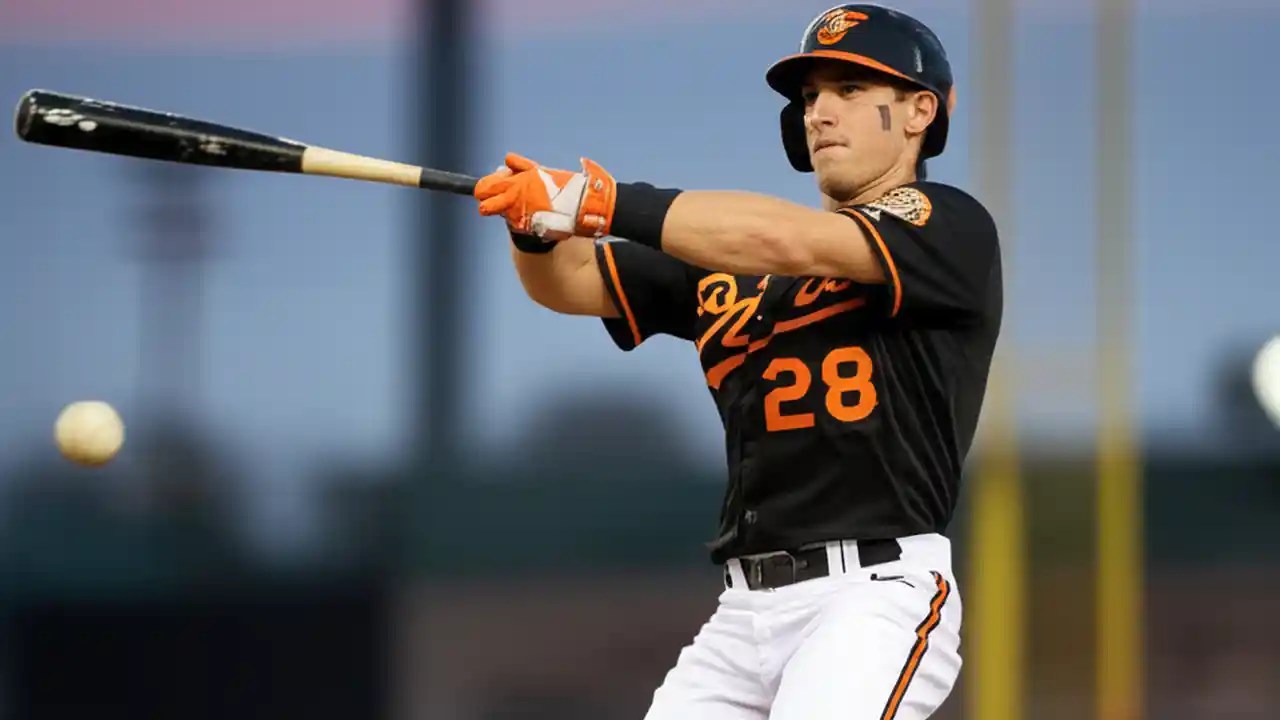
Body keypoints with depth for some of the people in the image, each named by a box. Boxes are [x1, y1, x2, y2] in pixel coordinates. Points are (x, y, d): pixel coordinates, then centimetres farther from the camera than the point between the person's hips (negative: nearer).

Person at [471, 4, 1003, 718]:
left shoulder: (952, 229, -1)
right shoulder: (727, 259, 22)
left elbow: (784, 242, -17)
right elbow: (571, 281, 15)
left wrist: (603, 201, -20)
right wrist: (537, 223, -9)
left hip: (876, 599, -7)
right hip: (746, 610, 7)